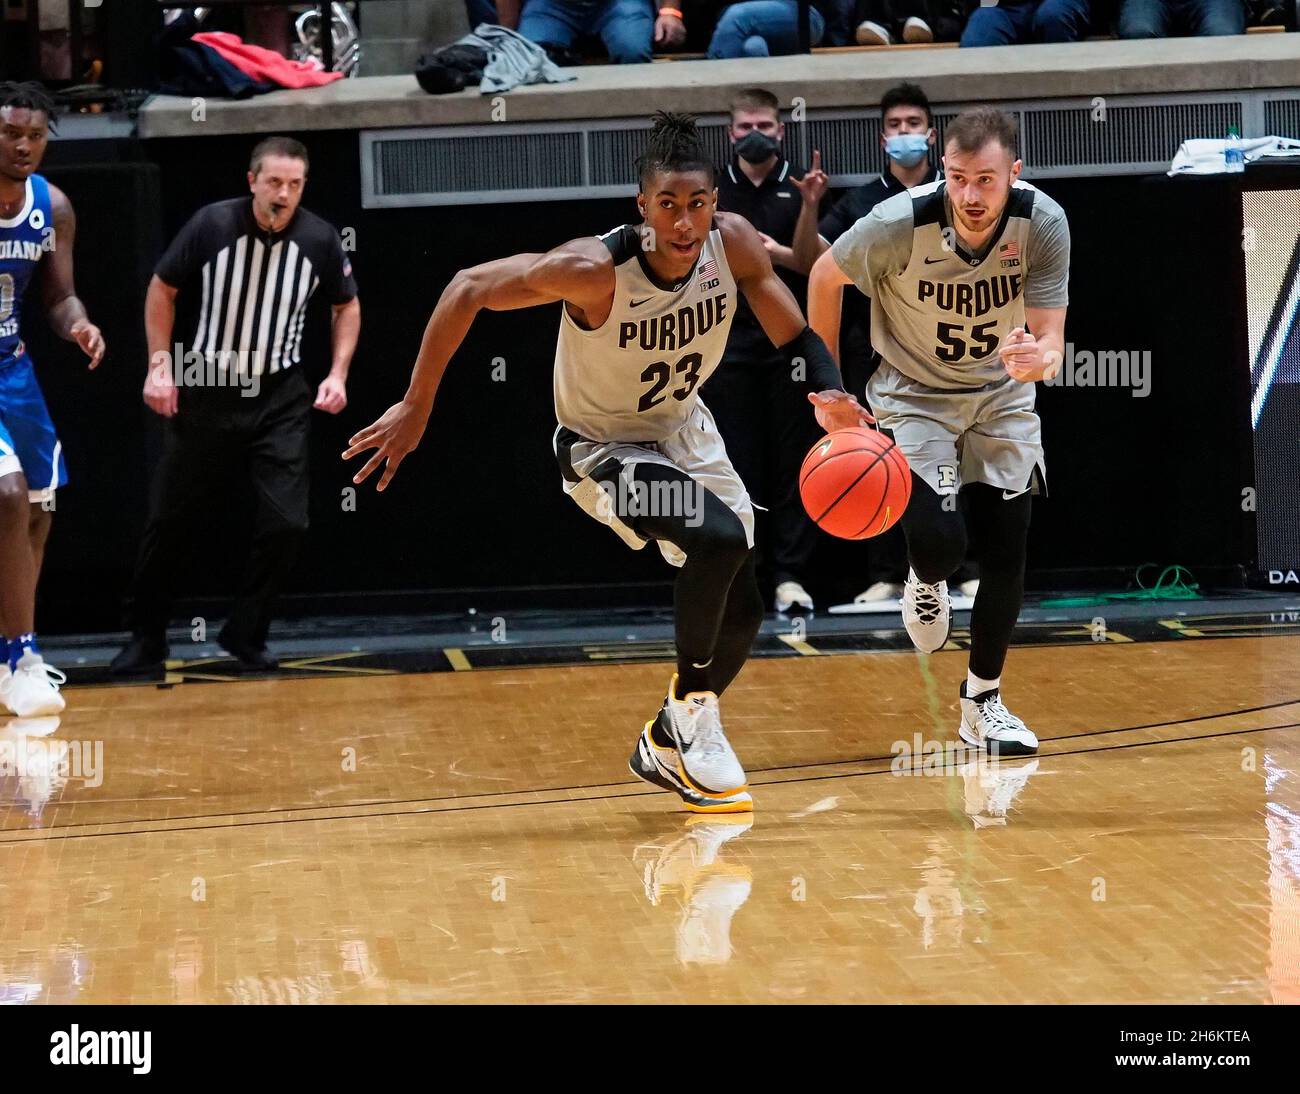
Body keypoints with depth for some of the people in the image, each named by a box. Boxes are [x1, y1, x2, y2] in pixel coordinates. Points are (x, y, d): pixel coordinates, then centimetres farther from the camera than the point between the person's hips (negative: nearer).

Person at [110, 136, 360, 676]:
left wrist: (338, 374, -1)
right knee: (170, 518, 5)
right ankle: (145, 638, 21)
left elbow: (347, 305, 9)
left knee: (286, 522, -8)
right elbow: (162, 289, 1)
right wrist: (160, 363, -6)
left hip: (279, 395, 1)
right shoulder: (212, 224, -14)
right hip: (205, 390, -1)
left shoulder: (319, 239, -9)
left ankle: (245, 634, 12)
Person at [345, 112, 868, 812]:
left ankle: (667, 746, 34)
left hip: (683, 429, 6)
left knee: (742, 611, 10)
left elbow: (793, 332, -8)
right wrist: (416, 408, -21)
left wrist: (826, 390, -29)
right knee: (719, 538, -30)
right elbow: (466, 292, -25)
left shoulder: (734, 243, -21)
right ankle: (692, 712, -10)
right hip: (603, 447, -6)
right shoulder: (595, 269, -34)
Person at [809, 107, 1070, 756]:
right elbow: (825, 277, -10)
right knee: (939, 540, -20)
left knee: (1006, 551, 1)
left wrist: (1039, 358, -46)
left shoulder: (1043, 223, -24)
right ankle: (925, 586, 19)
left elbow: (1051, 338, -20)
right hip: (914, 396, -2)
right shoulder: (901, 222, -29)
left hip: (1002, 395, 3)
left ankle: (983, 702, 20)